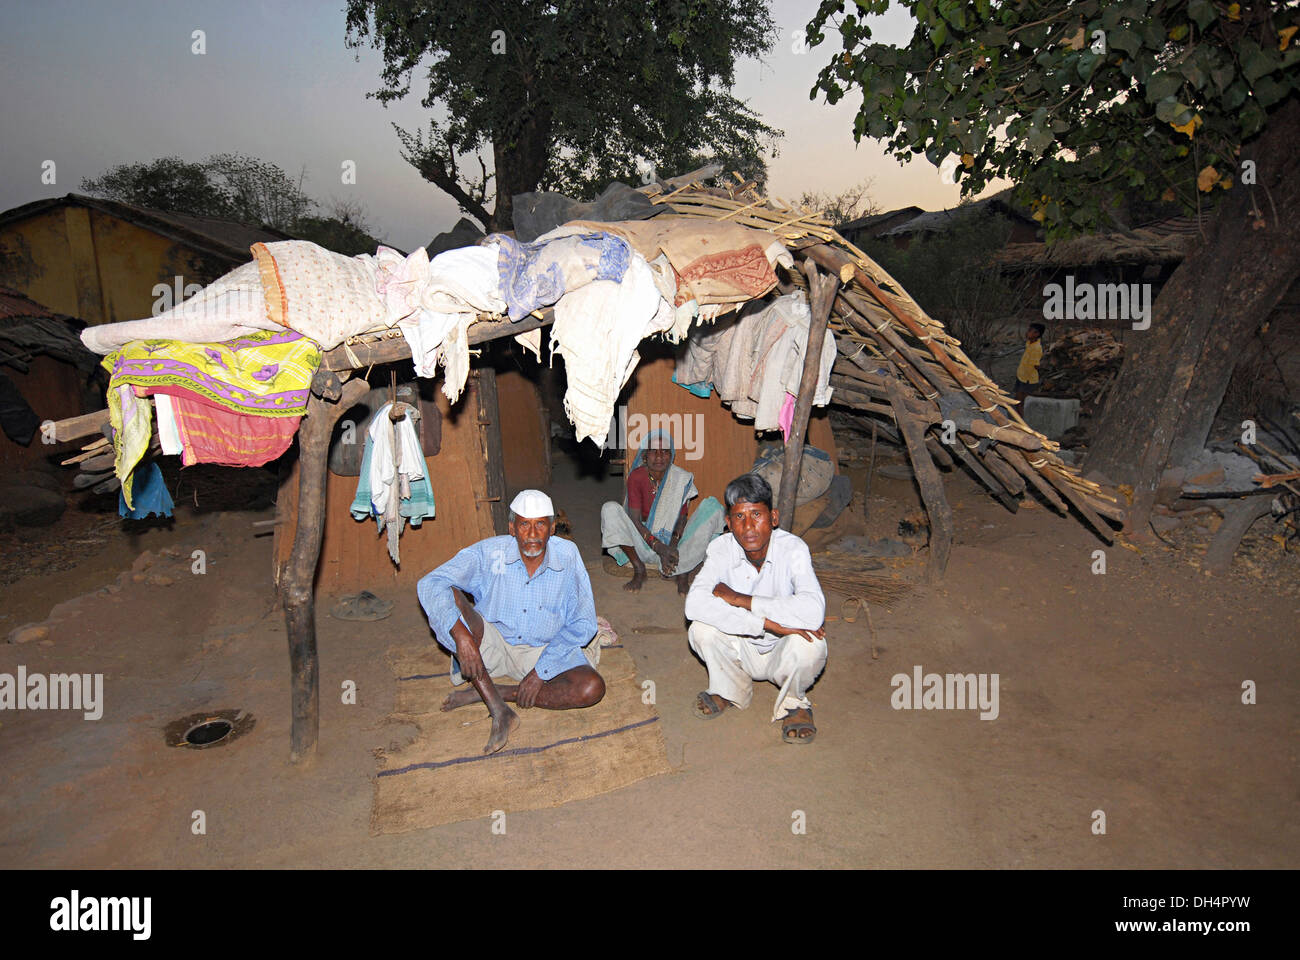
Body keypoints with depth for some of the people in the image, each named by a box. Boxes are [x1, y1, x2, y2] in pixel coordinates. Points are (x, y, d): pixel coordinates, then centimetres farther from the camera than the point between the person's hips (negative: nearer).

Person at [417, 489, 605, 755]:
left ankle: (483, 693, -18)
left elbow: (583, 624, -10)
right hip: (493, 641, 0)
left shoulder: (567, 556, -12)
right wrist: (461, 635, -40)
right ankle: (500, 711, -29)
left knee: (593, 688, -27)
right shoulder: (489, 552, -15)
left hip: (546, 650, 1)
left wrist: (541, 671, -17)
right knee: (449, 598, -28)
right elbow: (430, 585, -26)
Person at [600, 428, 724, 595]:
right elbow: (635, 520, -13)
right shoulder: (636, 477, -8)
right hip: (643, 542, -1)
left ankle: (683, 571, -20)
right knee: (610, 509, -25)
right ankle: (639, 570, -15)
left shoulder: (681, 479, -3)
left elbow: (681, 519, -2)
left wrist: (672, 546, -22)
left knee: (712, 505, -18)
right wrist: (660, 548, -25)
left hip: (673, 542, 1)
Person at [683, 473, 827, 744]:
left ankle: (793, 702, 1)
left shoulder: (792, 549, -23)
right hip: (741, 648, 2)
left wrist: (739, 599, -34)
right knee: (702, 629, -25)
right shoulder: (722, 548, -17)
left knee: (809, 646, -34)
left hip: (782, 652, -2)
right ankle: (730, 691, 6)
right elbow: (695, 604, -34)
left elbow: (814, 611, -41)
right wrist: (769, 623, -39)